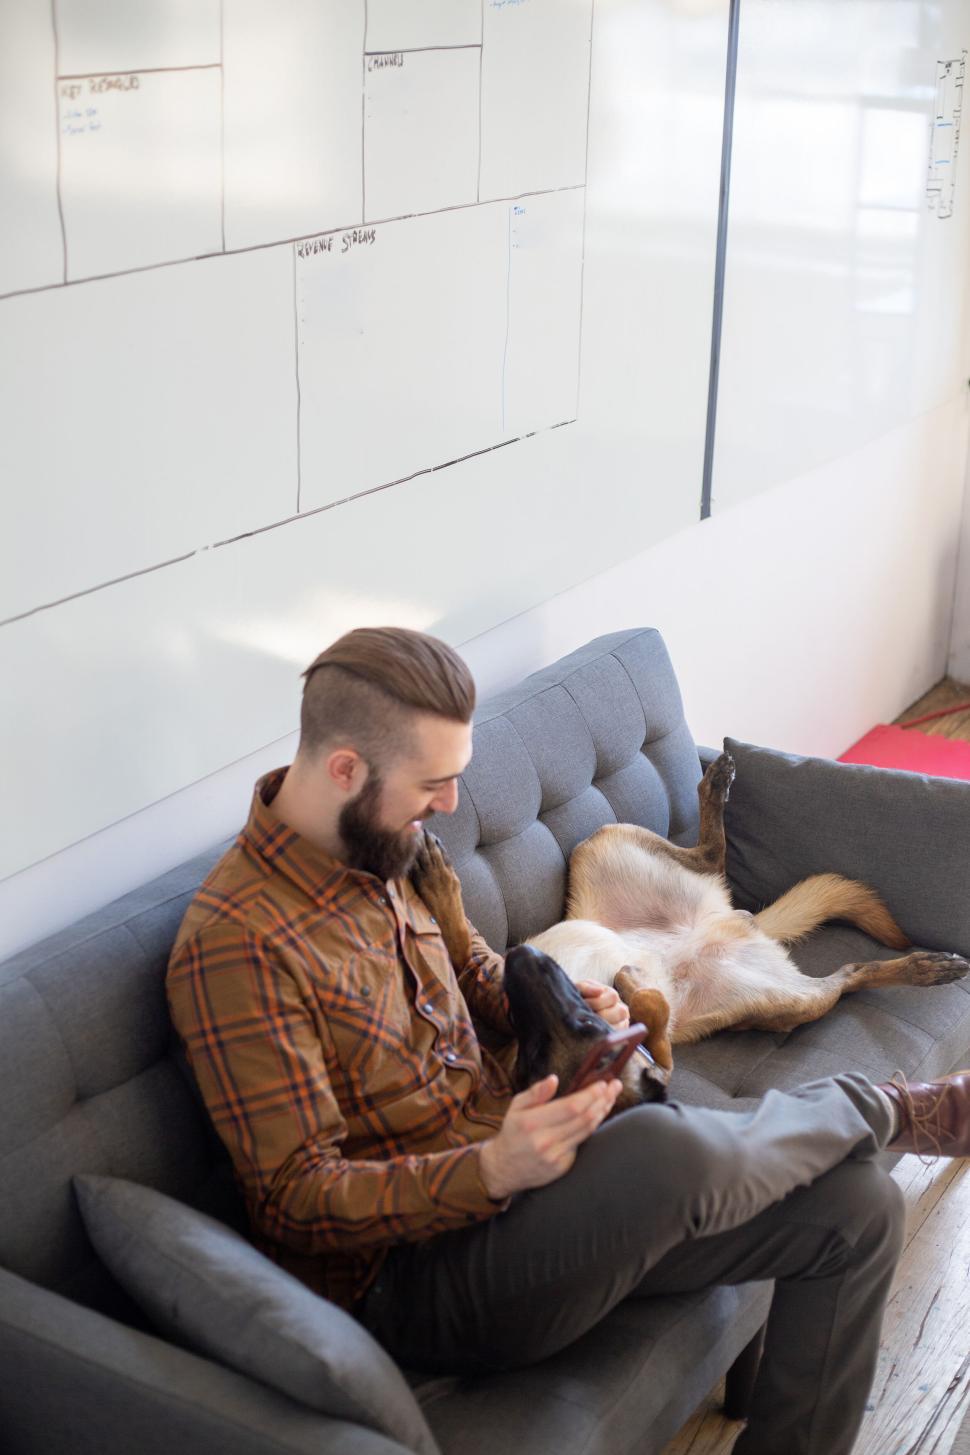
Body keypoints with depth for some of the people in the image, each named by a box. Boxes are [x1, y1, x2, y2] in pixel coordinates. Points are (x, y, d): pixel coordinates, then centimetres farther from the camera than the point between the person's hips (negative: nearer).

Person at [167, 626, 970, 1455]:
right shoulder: (237, 945, -22)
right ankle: (876, 1110, -2)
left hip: (519, 1180, 9)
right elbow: (295, 1202, -21)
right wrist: (495, 1169, -33)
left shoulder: (381, 850, 5)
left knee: (858, 1207, -3)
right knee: (665, 1150, -35)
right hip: (413, 1276, -8)